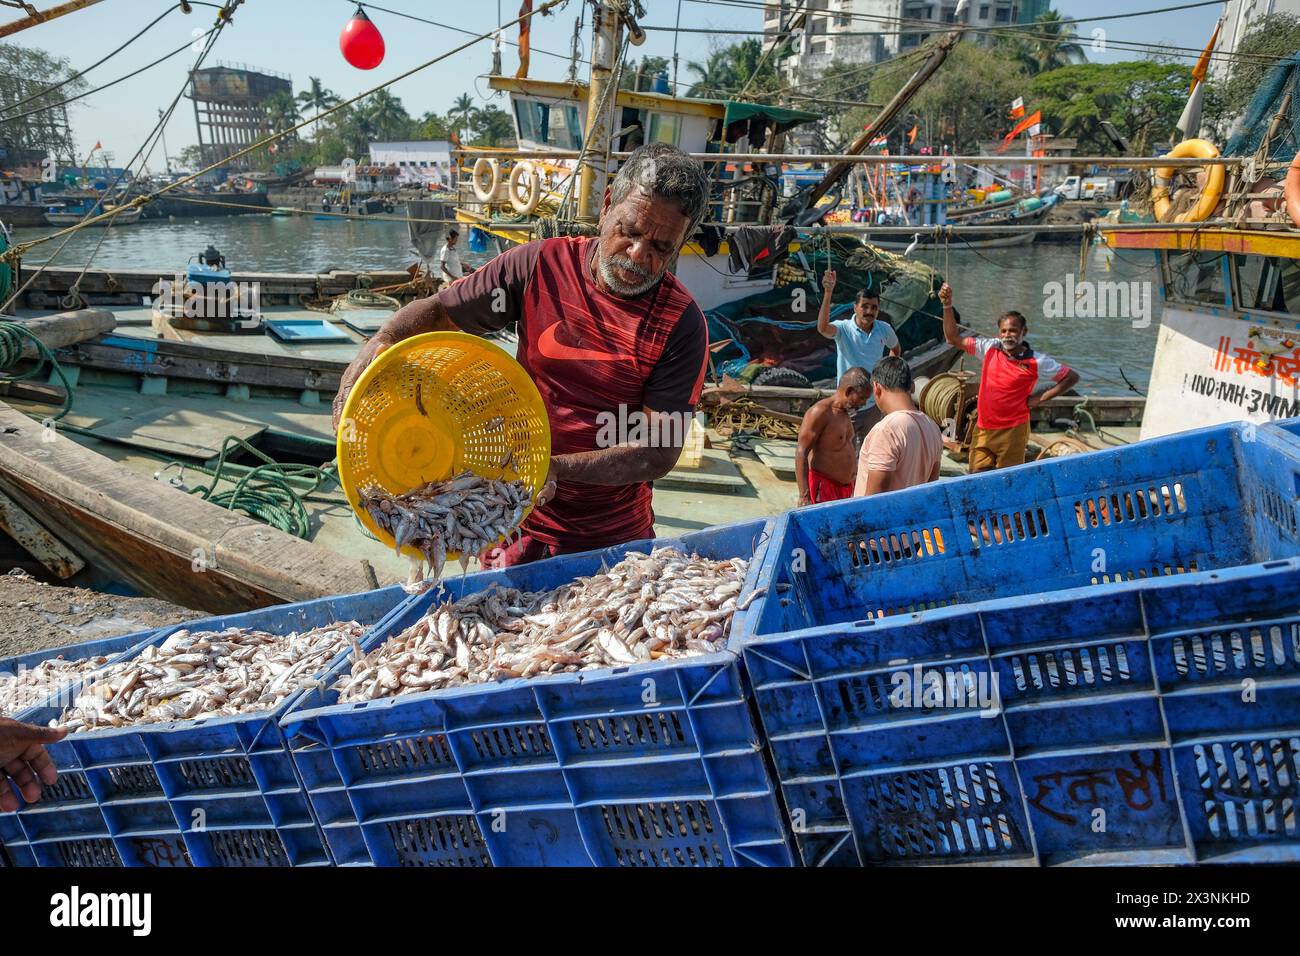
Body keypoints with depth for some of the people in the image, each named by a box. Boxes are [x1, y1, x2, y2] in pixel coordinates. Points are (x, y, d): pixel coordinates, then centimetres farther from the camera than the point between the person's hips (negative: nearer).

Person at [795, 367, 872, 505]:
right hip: (823, 487, -9)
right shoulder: (820, 412, -16)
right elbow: (801, 453, -19)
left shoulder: (845, 412, 12)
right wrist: (804, 496, -24)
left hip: (844, 487, 9)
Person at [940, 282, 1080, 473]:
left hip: (1013, 431, -4)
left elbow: (1072, 377, 0)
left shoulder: (1036, 362, -7)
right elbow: (953, 338, 6)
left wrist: (1039, 399, -4)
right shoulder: (990, 348, 2)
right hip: (983, 430, 4)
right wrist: (947, 306, -5)